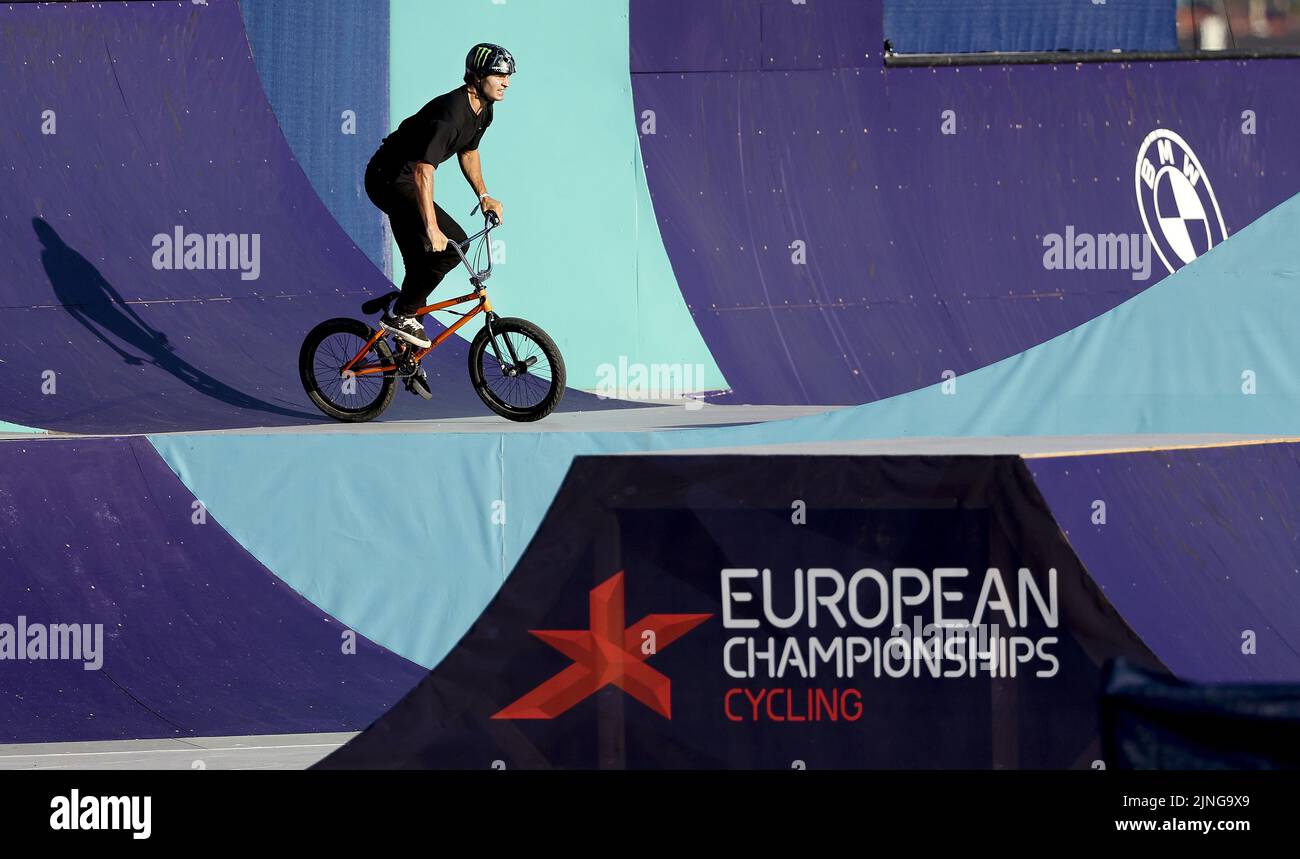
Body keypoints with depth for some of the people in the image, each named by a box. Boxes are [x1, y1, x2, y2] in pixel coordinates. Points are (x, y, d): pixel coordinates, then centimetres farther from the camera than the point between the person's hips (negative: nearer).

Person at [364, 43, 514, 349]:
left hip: (402, 183, 10)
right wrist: (432, 228, -41)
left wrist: (484, 196, 13)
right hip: (390, 178, -10)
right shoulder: (451, 112, -29)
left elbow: (468, 152, 23)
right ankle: (401, 314, -10)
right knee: (453, 244, -20)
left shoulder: (483, 111, 2)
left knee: (421, 265, 11)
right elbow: (424, 170, -36)